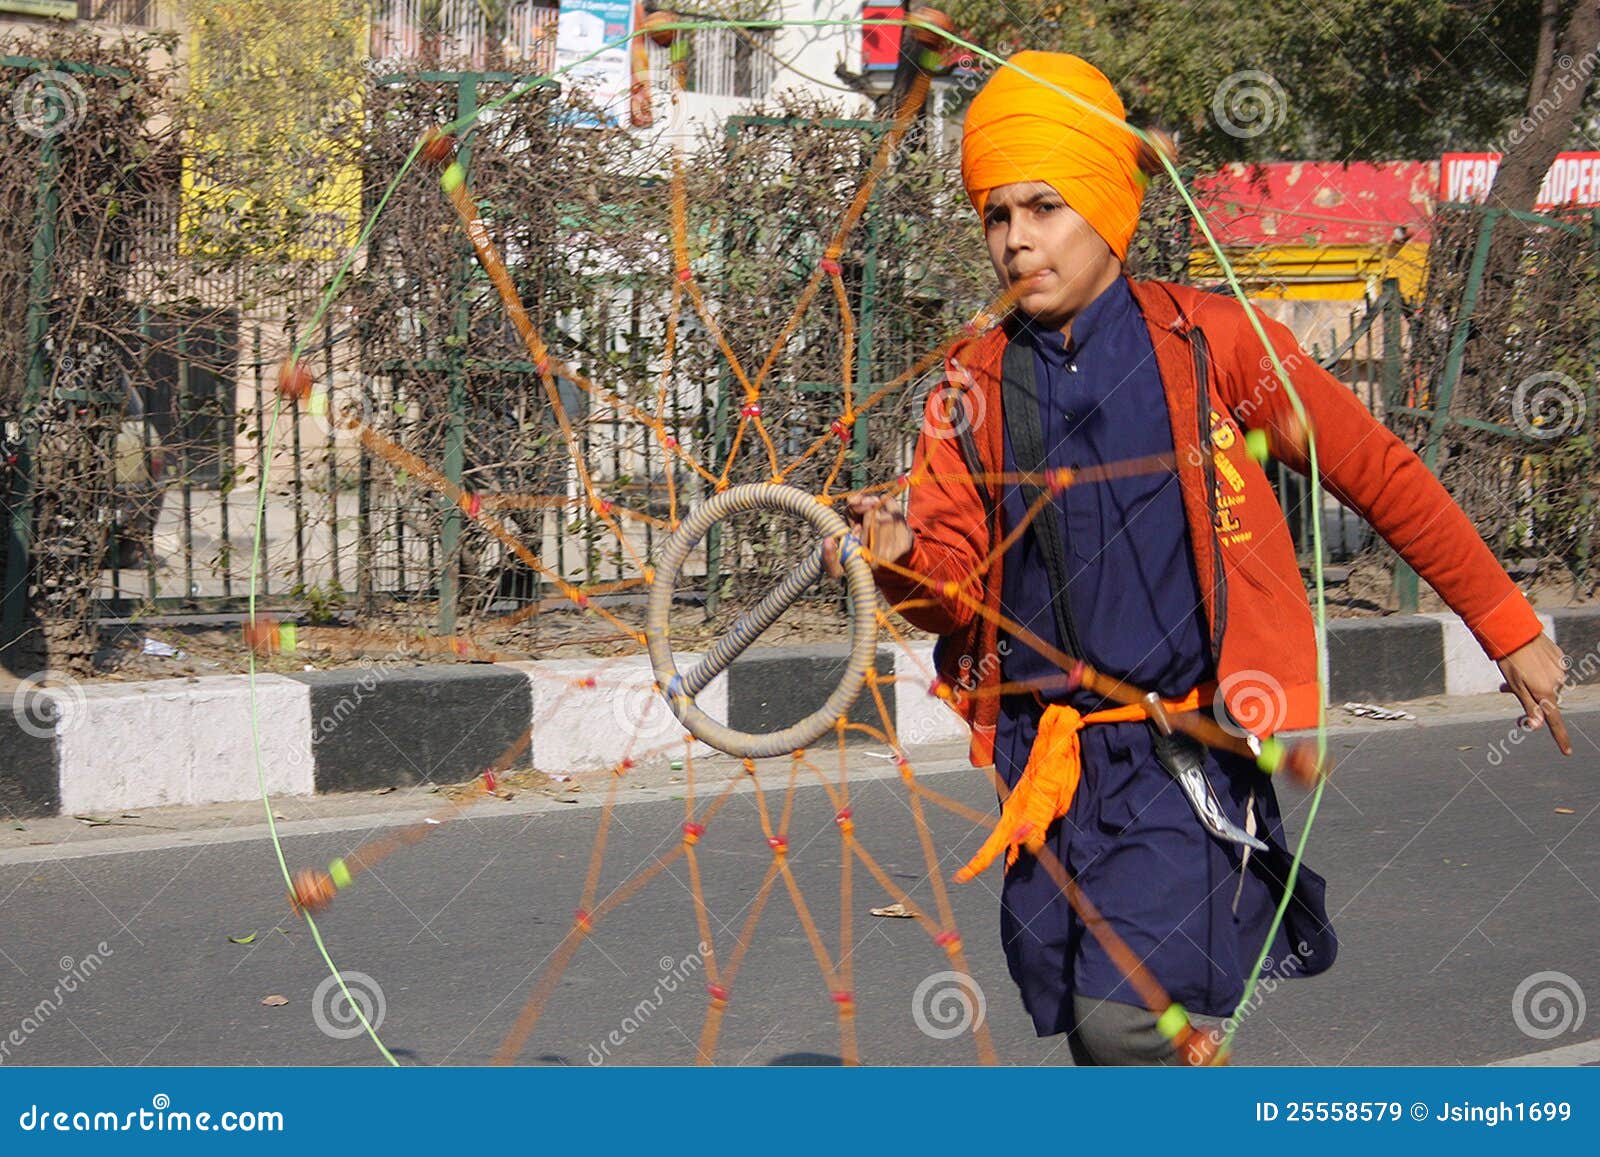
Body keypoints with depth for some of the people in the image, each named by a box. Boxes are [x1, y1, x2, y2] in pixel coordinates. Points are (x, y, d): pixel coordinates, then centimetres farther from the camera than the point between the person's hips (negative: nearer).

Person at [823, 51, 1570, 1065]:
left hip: (1192, 745, -4)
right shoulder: (974, 387, 5)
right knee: (1083, 1022, 10)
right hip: (1050, 751, 4)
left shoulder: (1212, 344, -4)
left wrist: (1509, 630, 5)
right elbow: (958, 591, 3)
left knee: (1122, 1012, -19)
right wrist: (903, 559, -20)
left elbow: (1381, 476, 2)